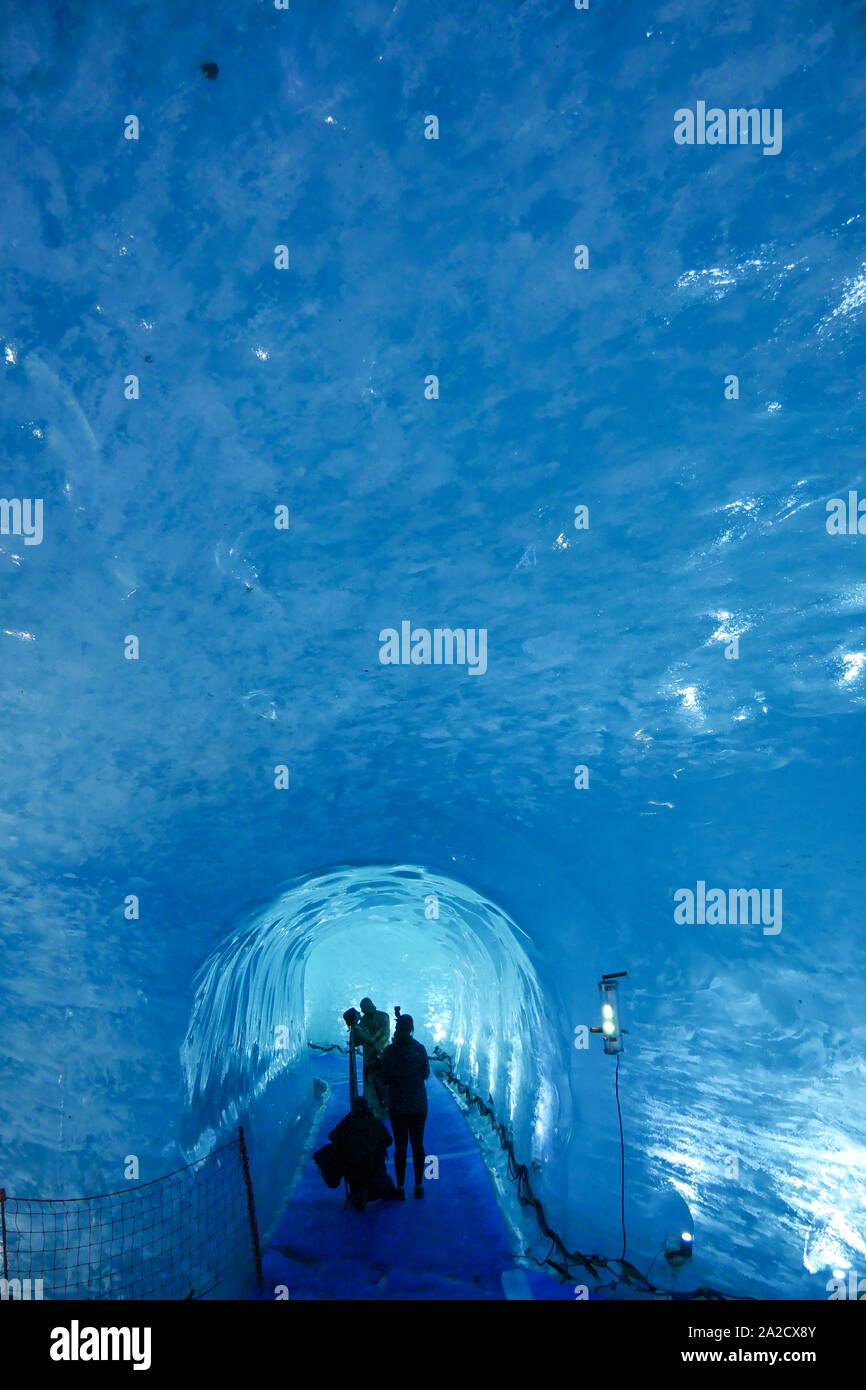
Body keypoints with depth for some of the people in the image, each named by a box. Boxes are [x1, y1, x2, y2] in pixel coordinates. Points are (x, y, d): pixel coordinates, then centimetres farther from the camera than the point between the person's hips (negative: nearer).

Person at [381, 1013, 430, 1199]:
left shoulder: (388, 1052, -12)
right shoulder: (420, 1049, -10)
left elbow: (384, 1079, -5)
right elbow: (426, 1074, 2)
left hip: (397, 1105, -1)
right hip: (419, 1104, 1)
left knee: (400, 1145, 9)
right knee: (418, 1144, 12)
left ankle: (400, 1188, 14)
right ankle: (419, 1186, 18)